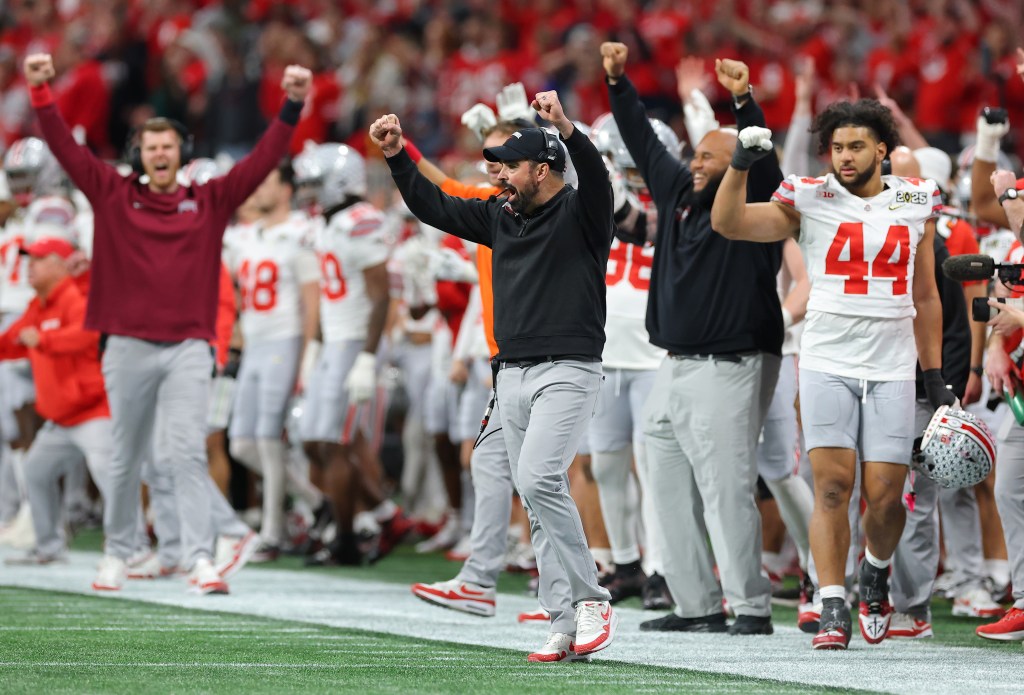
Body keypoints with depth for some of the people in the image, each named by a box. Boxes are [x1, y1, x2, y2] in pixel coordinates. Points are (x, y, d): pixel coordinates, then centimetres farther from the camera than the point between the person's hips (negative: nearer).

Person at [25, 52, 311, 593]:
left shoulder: (209, 203, 8)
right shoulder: (114, 197, 7)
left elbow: (261, 161, 3)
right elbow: (66, 148, 3)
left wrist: (292, 107, -6)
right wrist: (40, 92, -5)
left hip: (188, 348, -1)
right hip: (129, 347, 1)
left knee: (189, 453, -11)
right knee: (125, 457, 9)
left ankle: (199, 559, -15)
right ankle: (116, 553, 22)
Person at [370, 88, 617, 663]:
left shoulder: (581, 213, -6)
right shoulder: (501, 217, 14)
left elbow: (596, 178, -27)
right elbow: (434, 206, 21)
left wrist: (567, 128, -43)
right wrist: (398, 157, 12)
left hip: (569, 372, -8)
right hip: (513, 374, 8)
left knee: (538, 480, -23)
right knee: (541, 504, 4)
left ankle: (590, 599, -14)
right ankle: (566, 628, 5)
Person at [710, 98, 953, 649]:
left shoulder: (914, 204, 10)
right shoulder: (810, 201, 3)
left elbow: (925, 298, 17)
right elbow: (728, 223, -6)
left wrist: (935, 376, 15)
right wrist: (741, 165, -21)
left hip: (892, 370, 2)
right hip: (828, 364, -1)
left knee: (884, 494, -3)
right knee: (832, 486, -10)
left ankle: (875, 572, 27)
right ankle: (833, 609, -7)